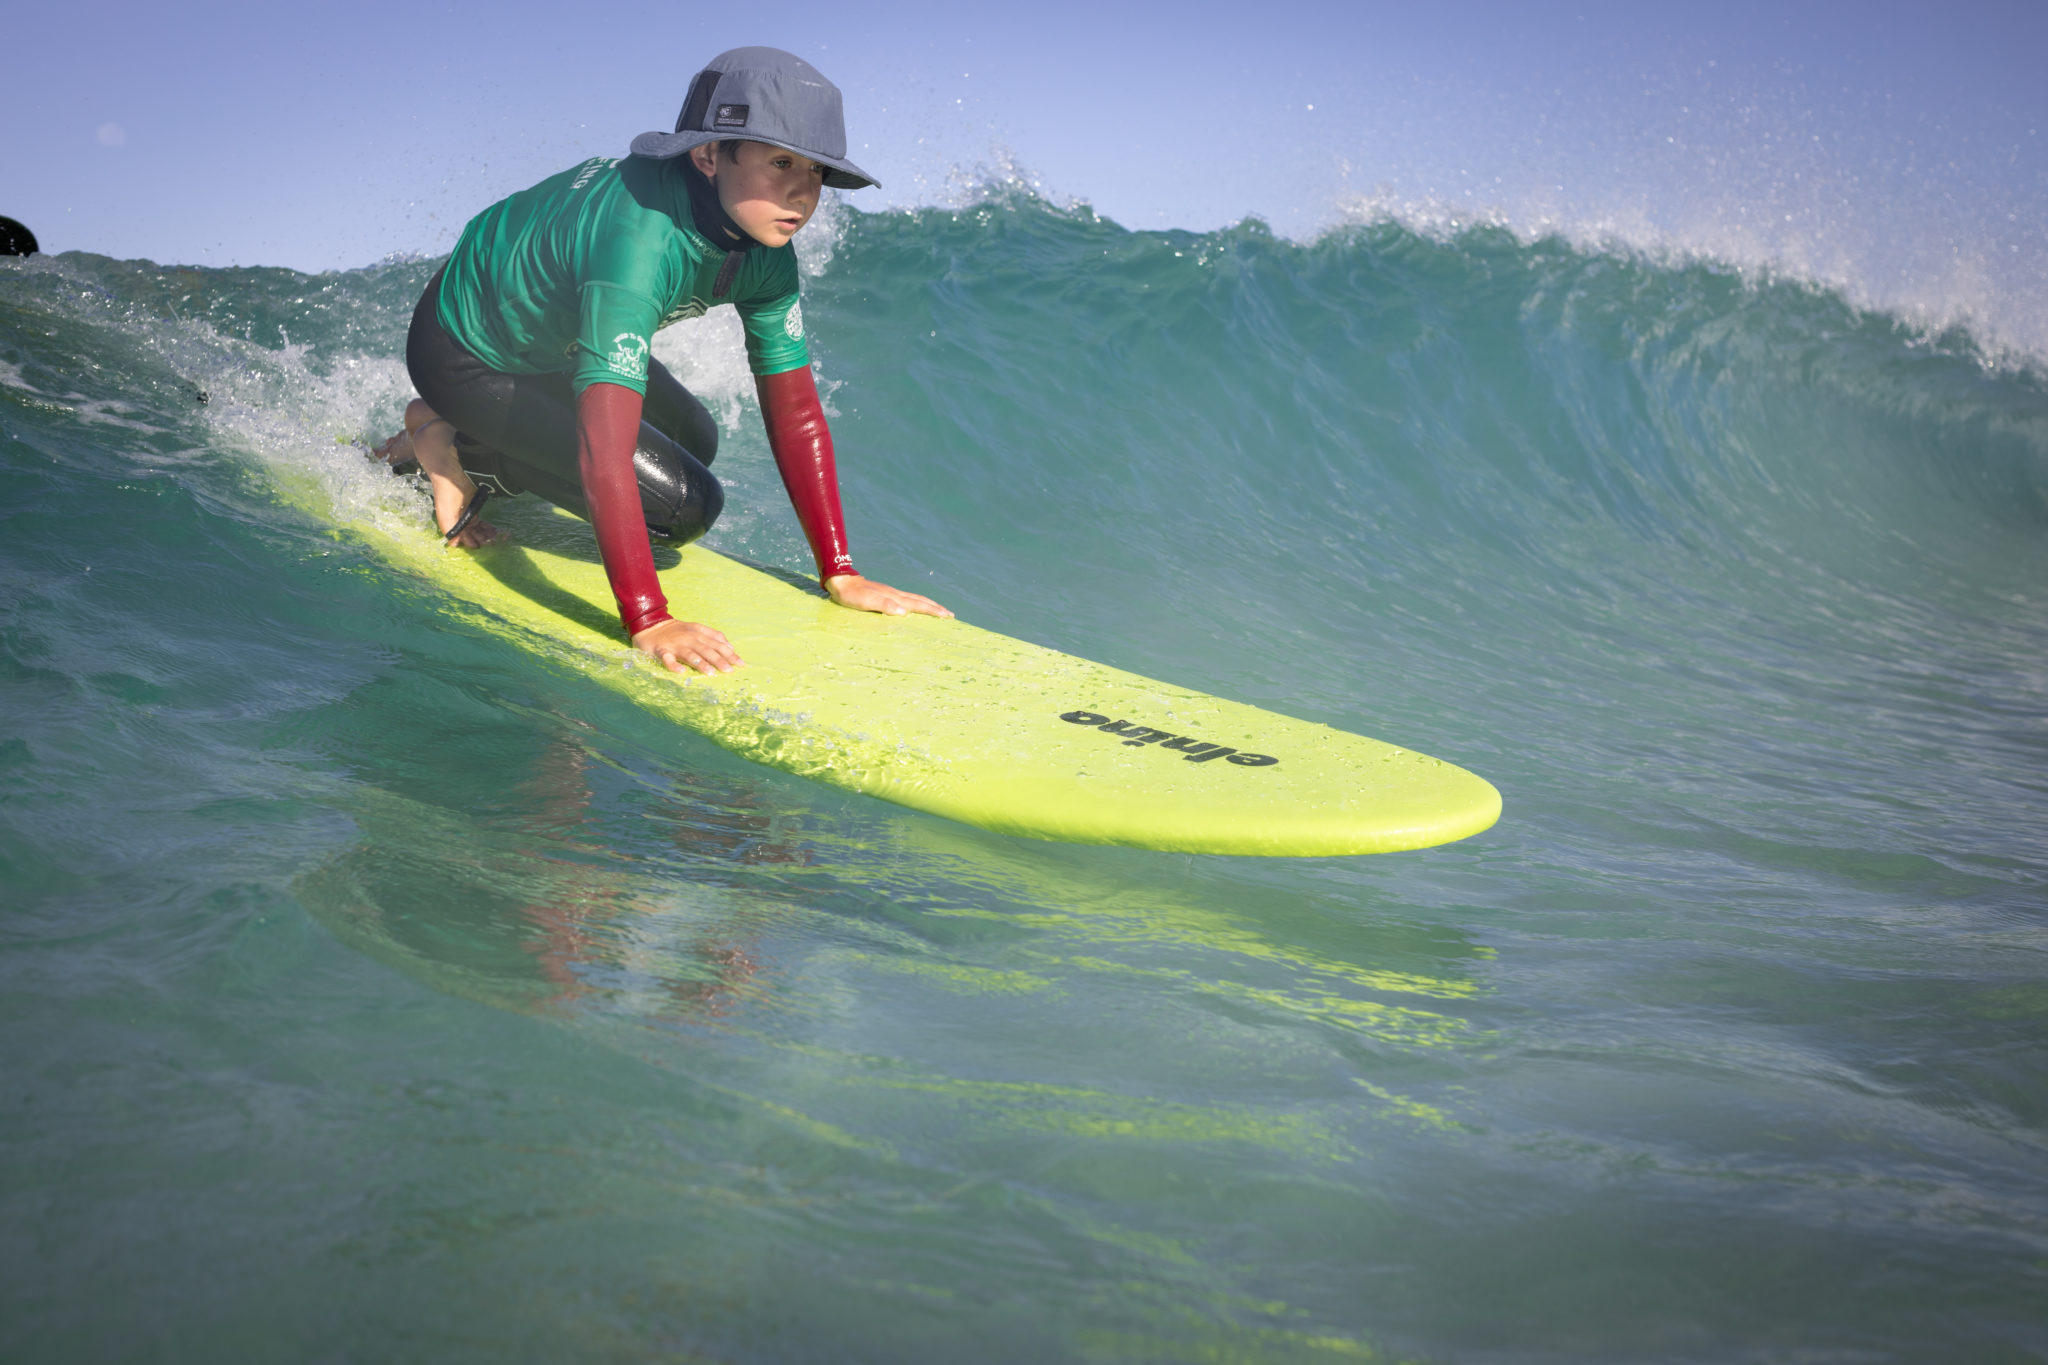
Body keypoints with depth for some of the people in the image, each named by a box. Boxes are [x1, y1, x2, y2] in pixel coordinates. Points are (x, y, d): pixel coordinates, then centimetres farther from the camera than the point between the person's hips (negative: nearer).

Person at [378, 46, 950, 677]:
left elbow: (796, 414, -11)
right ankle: (450, 452, 0)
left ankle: (456, 445, 20)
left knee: (694, 441, 23)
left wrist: (839, 574, -14)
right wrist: (648, 621, -49)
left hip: (553, 335, 8)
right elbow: (605, 448, -45)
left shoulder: (765, 252, -16)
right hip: (465, 354, -8)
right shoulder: (640, 241, -40)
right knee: (683, 502, -14)